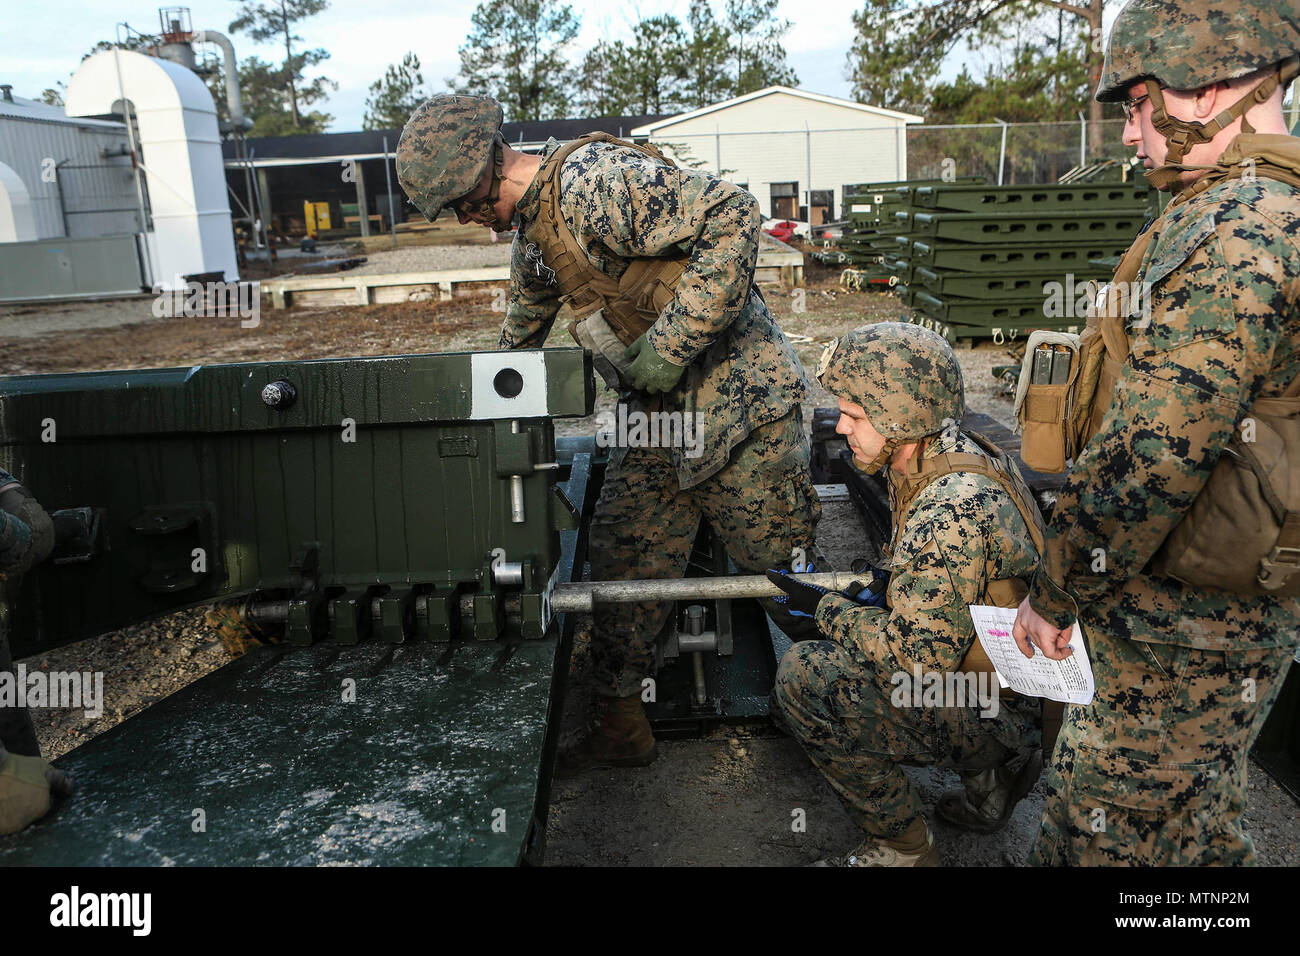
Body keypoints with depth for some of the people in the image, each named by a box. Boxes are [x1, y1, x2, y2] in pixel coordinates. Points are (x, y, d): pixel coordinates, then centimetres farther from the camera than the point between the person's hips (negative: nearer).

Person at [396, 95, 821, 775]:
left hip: (736, 397, -9)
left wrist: (667, 346, -26)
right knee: (621, 563, 7)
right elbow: (522, 330, 31)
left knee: (786, 575, 1)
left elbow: (732, 215, -28)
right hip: (654, 413, 9)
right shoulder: (531, 231, 12)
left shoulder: (594, 179, -20)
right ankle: (620, 727, 21)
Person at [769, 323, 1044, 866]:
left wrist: (827, 609, -14)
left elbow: (916, 659, -28)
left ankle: (901, 848, 0)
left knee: (804, 679, -19)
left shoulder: (954, 511, -30)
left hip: (1006, 712, -10)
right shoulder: (955, 457, 2)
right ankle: (988, 778, 20)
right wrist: (877, 593, 5)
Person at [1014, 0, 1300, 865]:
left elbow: (1152, 459, -27)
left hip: (1180, 622, -10)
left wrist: (1056, 594, -15)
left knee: (1110, 830, 7)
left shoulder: (1227, 230, -22)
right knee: (1201, 819, 26)